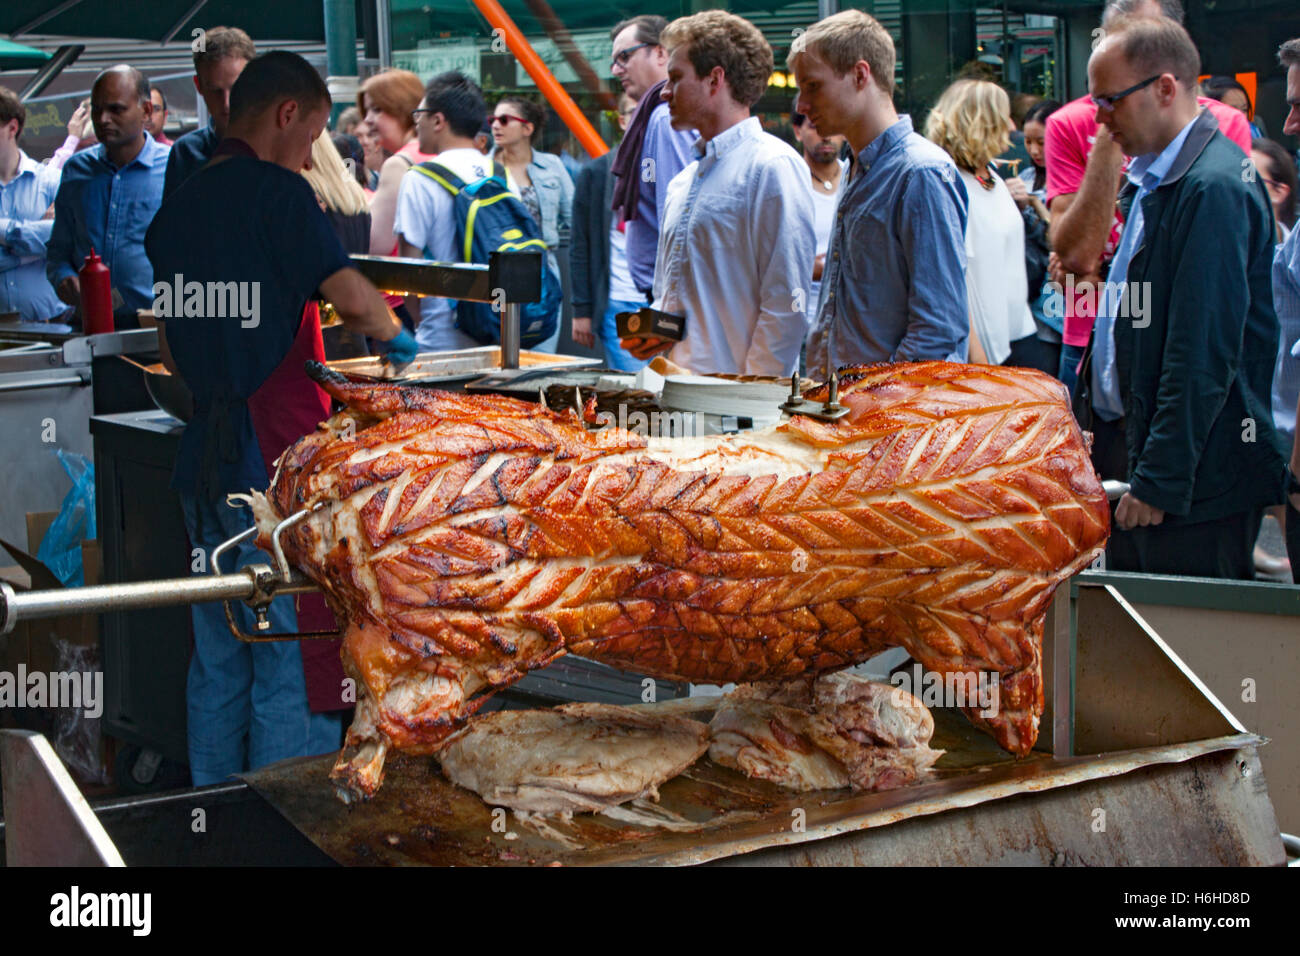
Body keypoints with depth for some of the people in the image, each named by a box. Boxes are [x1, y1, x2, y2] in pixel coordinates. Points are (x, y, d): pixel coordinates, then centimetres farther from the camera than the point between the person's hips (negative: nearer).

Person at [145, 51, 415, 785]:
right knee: (295, 666, -1)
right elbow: (351, 297, -17)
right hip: (279, 456, -8)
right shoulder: (278, 193, -10)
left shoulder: (178, 208, 13)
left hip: (204, 457, 8)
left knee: (218, 661, 15)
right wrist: (397, 339, 2)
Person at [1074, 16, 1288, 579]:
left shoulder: (1214, 188, -19)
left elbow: (1204, 357, -22)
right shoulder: (1151, 178, 14)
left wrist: (1159, 480, -20)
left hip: (1198, 484, -10)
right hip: (1127, 442, 10)